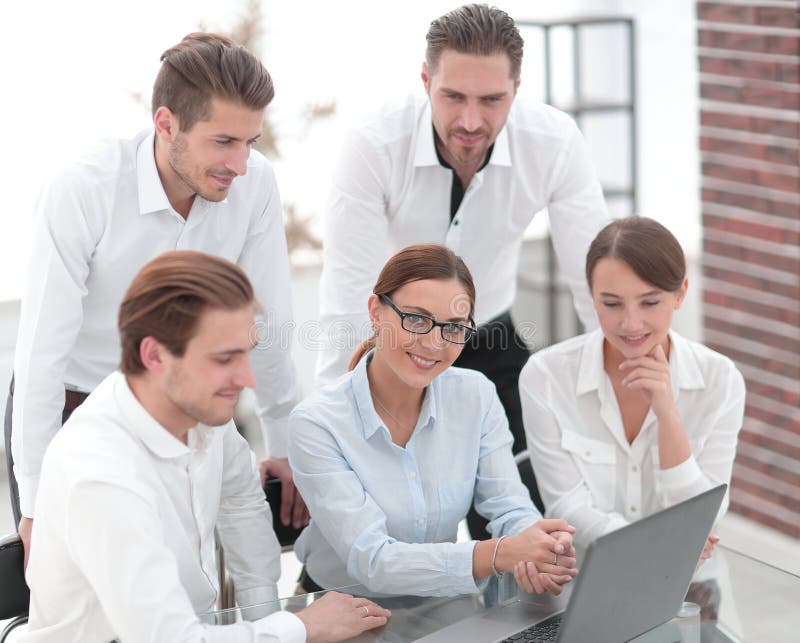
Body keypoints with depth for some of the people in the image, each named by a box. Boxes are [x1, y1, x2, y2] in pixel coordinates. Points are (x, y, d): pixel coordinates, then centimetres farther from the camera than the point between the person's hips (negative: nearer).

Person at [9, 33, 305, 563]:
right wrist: (36, 504, -23)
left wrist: (285, 450, -2)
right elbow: (41, 352, -24)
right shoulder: (83, 192, -25)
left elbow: (267, 323, -4)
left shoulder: (255, 185, -14)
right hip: (65, 407, -3)